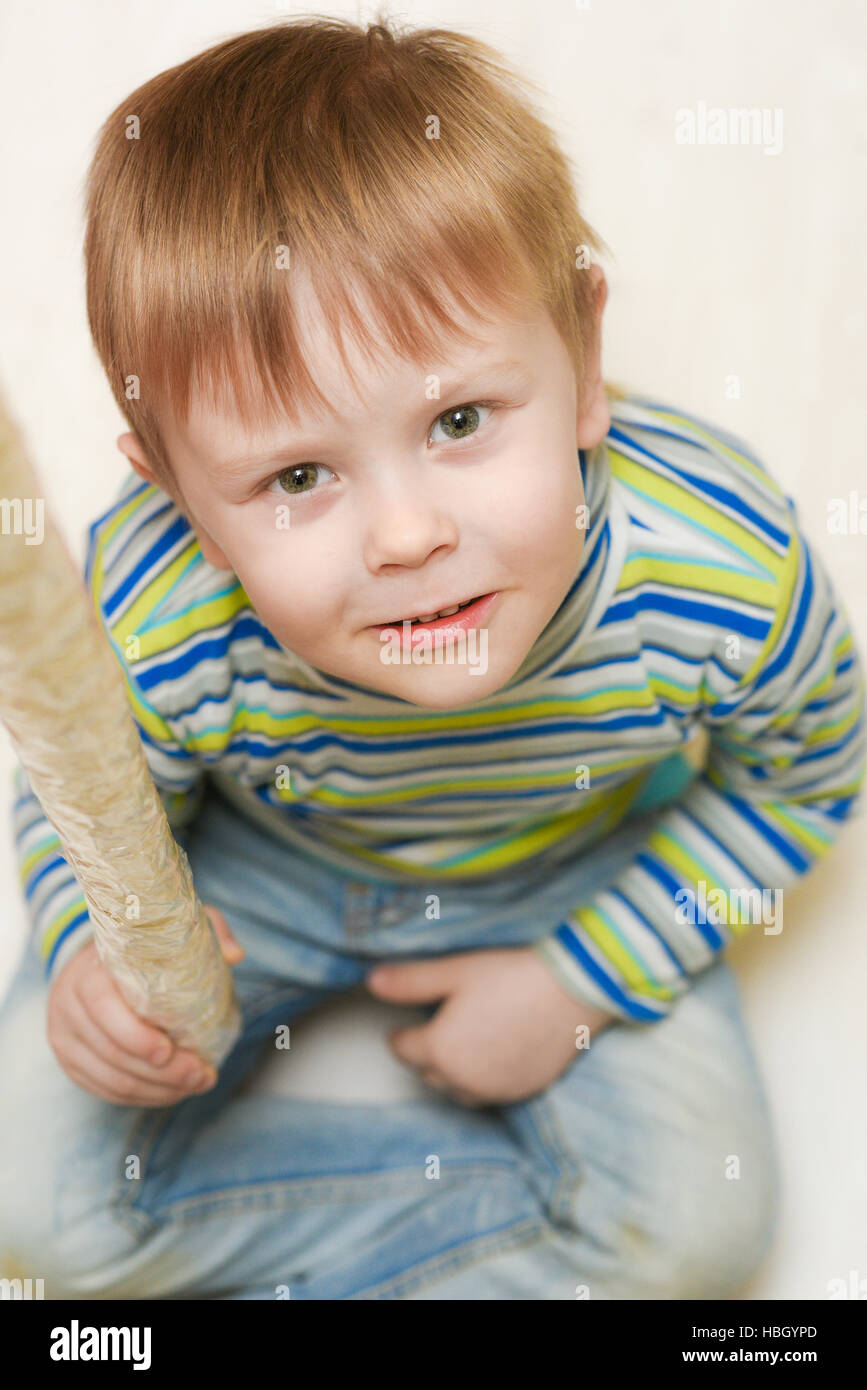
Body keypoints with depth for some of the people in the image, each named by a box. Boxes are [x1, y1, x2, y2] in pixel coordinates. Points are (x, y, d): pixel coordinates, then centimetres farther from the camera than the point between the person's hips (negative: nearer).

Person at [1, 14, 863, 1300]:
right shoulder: (155, 628, -35)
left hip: (571, 879, 0)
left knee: (705, 1223, -11)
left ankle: (287, 1263, 6)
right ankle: (524, 1210, 0)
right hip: (257, 872, 1)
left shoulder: (727, 569, -34)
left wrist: (581, 977, -15)